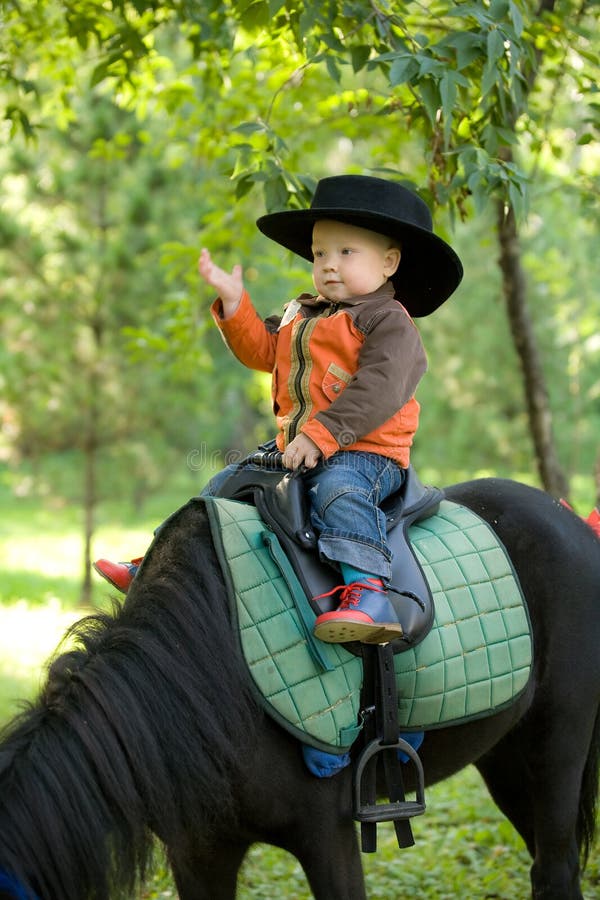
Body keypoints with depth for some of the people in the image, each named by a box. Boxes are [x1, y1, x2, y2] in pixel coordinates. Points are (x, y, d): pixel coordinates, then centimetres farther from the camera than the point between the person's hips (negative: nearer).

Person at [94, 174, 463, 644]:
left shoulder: (389, 323, -9)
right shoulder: (302, 316, 19)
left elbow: (377, 390, -21)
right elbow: (261, 349, 28)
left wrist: (321, 434, -28)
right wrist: (233, 301, 14)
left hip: (362, 452, -9)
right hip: (294, 450, 9)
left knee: (338, 488, -39)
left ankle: (368, 591, -54)